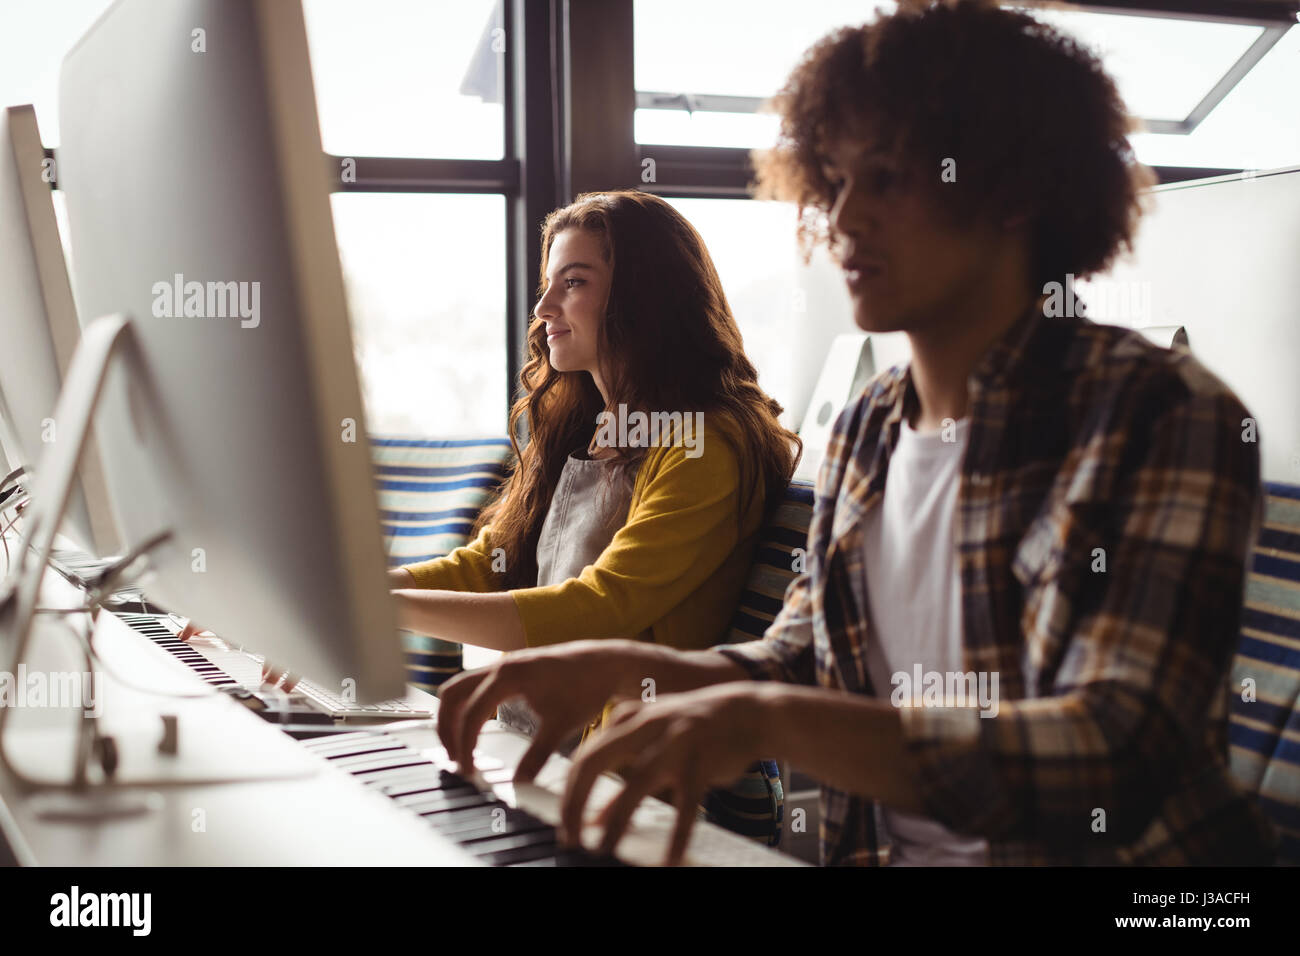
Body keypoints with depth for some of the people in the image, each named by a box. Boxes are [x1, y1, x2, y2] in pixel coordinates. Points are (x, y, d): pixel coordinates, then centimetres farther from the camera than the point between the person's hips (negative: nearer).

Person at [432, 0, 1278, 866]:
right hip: (879, 848, 5)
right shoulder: (867, 431, 8)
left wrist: (770, 720, -31)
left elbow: (1119, 767, -23)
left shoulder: (1166, 415, -13)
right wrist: (622, 671, -1)